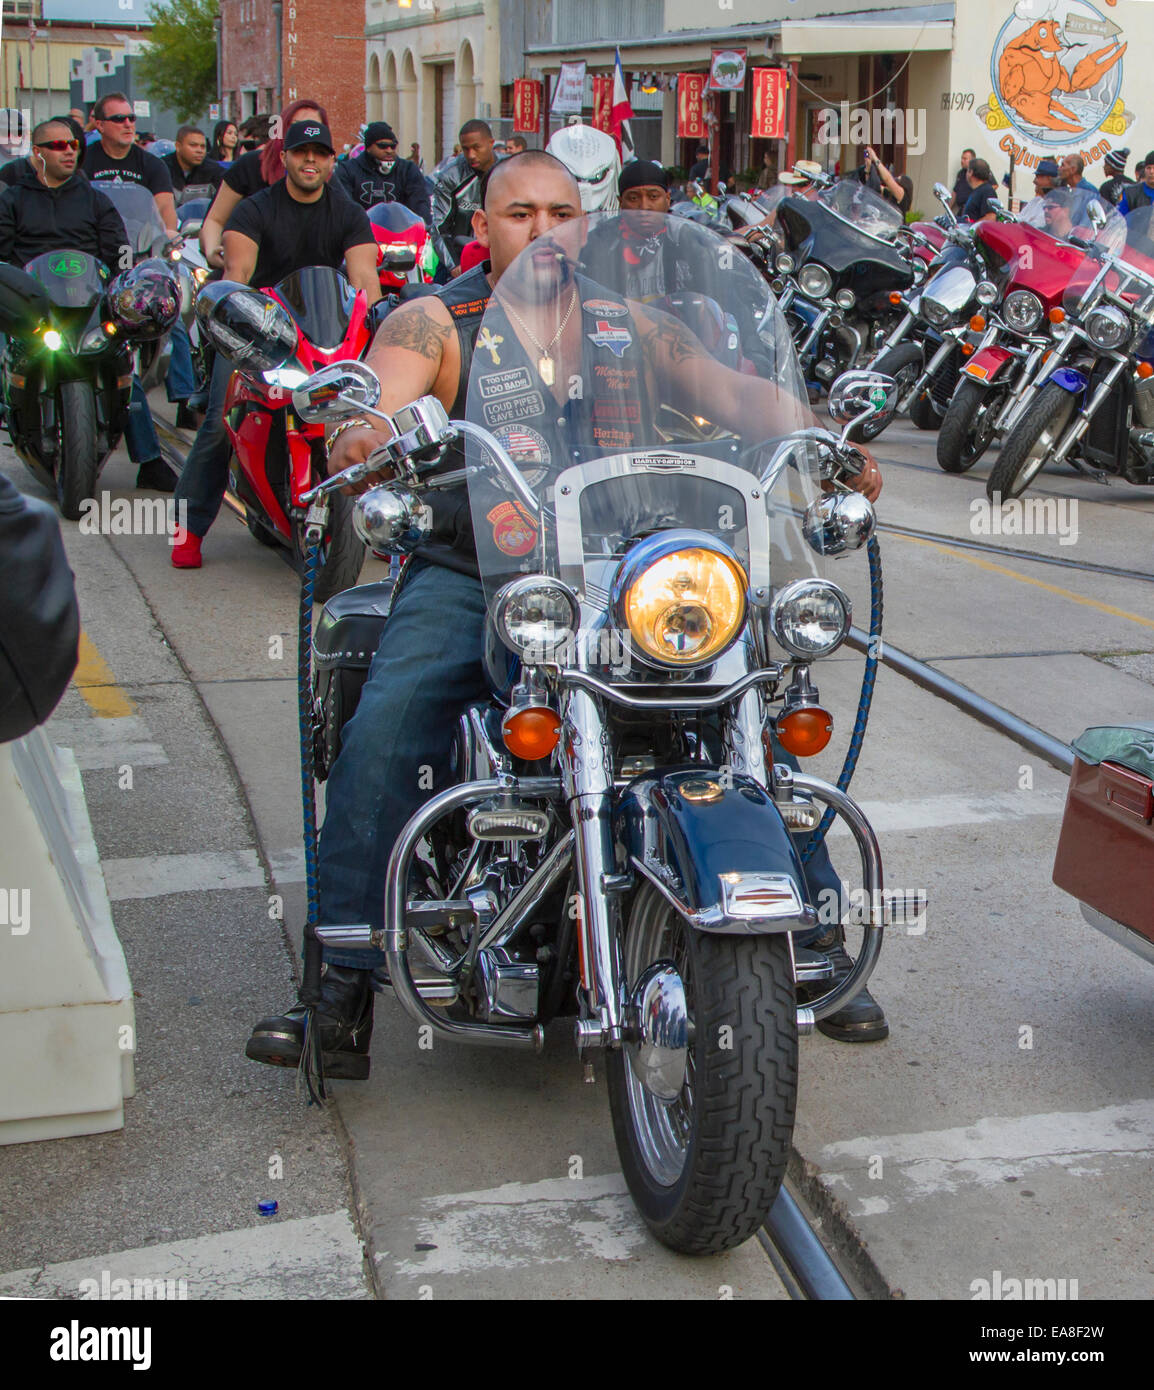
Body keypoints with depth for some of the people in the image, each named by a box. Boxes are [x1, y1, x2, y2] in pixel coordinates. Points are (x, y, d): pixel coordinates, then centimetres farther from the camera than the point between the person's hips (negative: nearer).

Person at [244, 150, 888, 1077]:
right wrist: (361, 440, -37)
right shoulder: (434, 322, 5)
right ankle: (345, 986, -19)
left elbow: (731, 388, 2)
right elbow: (379, 397, -13)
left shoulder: (629, 324, 13)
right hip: (469, 576, -2)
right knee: (386, 729, -26)